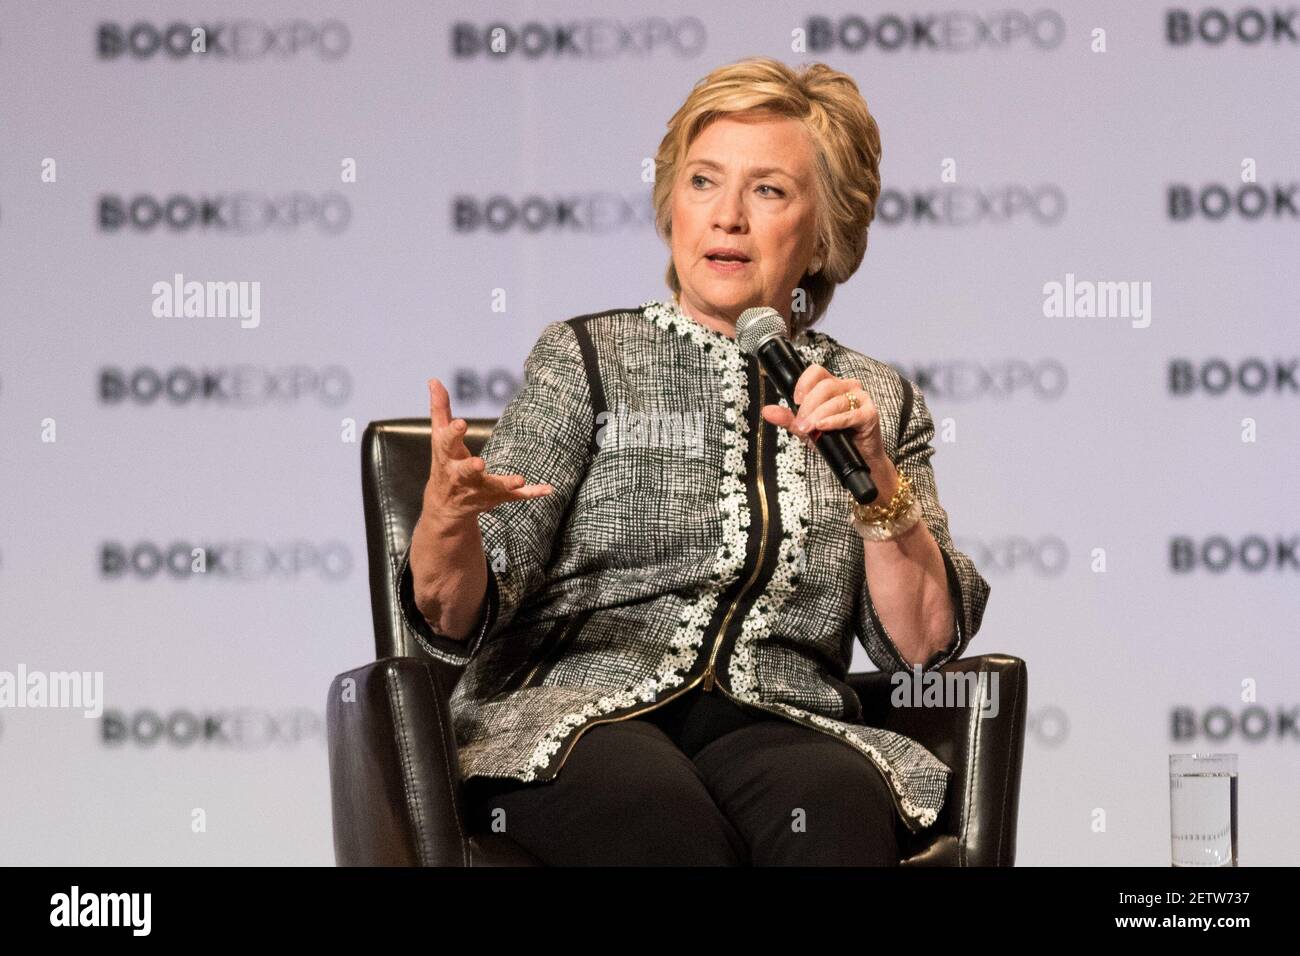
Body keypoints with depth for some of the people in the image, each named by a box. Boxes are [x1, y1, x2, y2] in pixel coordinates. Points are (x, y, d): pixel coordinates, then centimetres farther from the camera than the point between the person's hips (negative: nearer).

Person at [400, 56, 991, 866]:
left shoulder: (881, 403, 17)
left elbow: (924, 646, 7)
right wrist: (447, 519, -24)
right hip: (577, 716, -1)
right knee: (664, 815, -37)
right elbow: (460, 620, -1)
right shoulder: (586, 360, 9)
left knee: (837, 801, -35)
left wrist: (875, 479, -6)